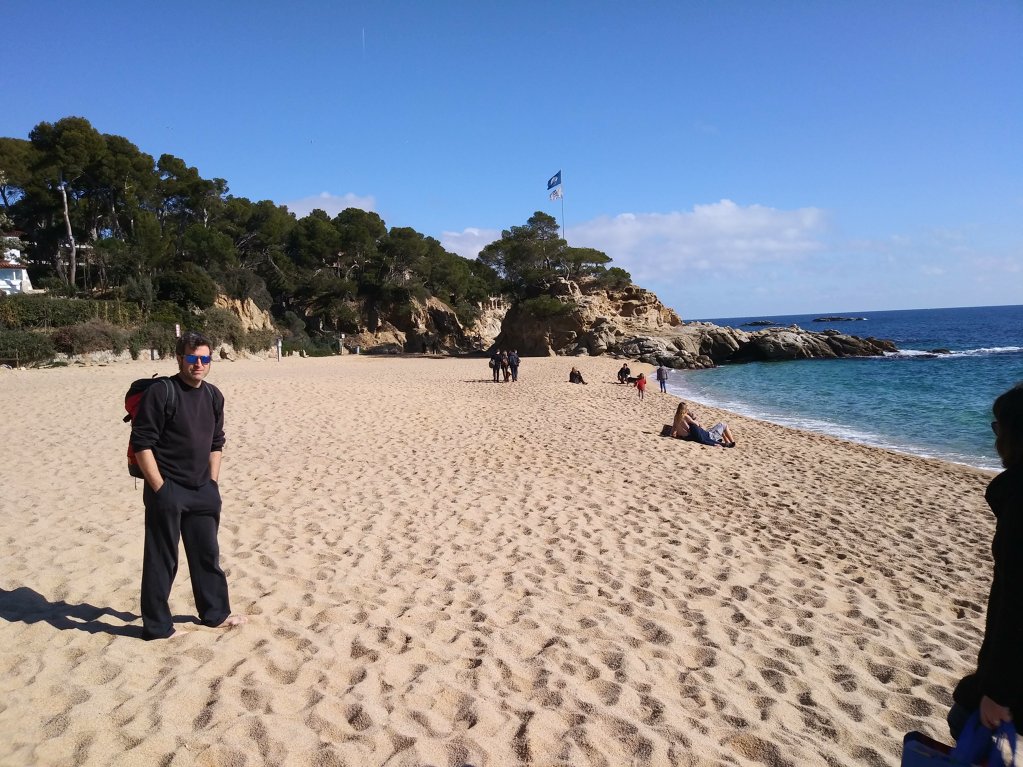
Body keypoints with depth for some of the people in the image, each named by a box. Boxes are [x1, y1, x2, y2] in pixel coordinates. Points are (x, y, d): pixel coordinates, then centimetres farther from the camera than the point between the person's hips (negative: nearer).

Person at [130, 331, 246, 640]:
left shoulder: (213, 396, 7)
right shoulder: (160, 393, -13)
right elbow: (142, 444, -15)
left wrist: (212, 483, 9)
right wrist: (160, 488, -16)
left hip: (202, 491, 7)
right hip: (167, 490, -7)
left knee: (207, 553, 17)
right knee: (161, 559, 4)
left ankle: (216, 613, 31)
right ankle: (156, 625, 18)